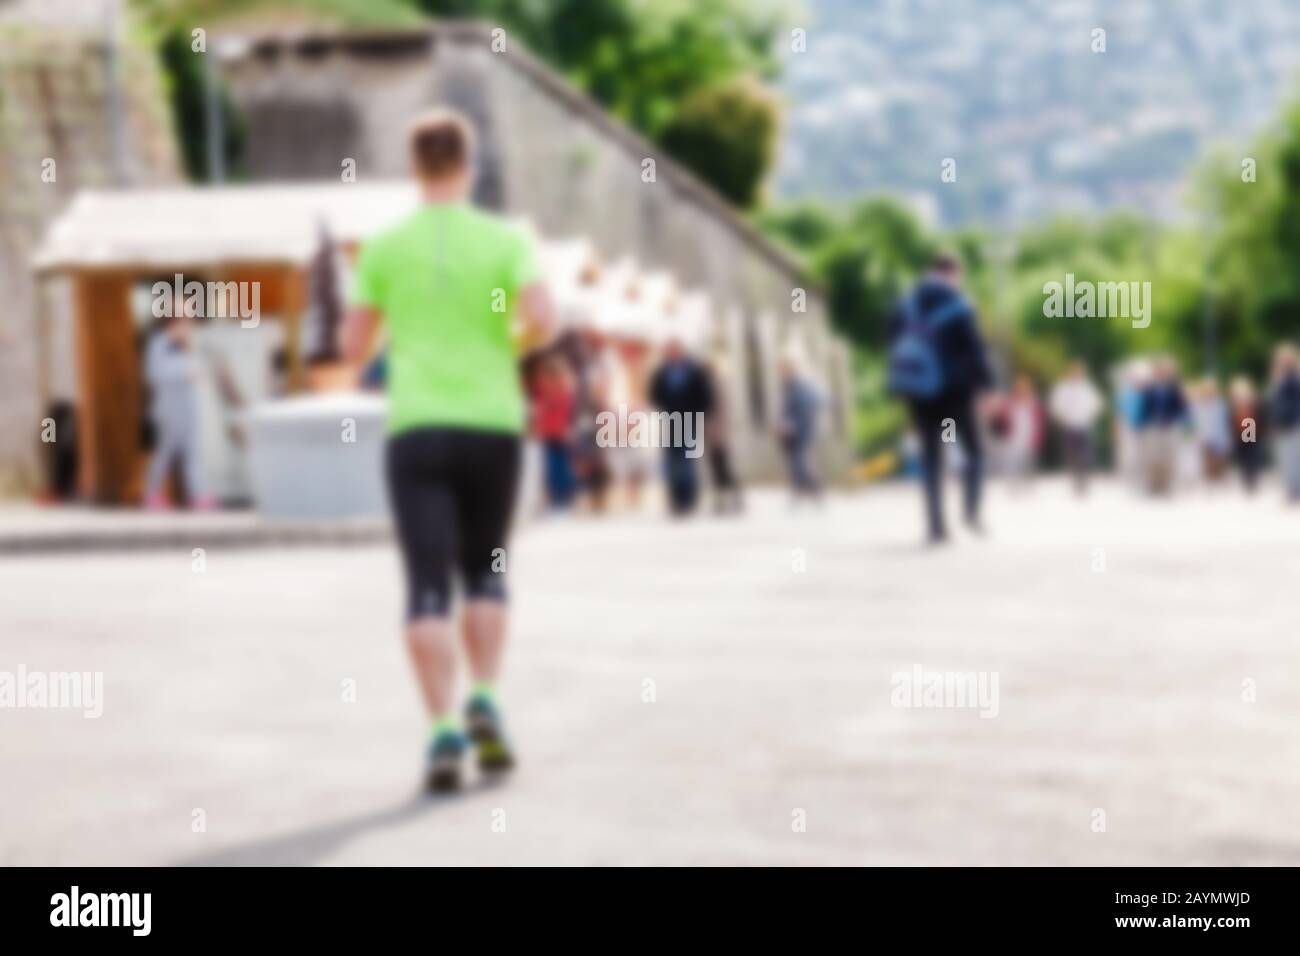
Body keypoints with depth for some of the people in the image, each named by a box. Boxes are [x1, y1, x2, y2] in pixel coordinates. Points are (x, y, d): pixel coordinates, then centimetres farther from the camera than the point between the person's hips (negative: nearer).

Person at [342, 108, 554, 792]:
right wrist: (517, 341, 9)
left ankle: (443, 734, -14)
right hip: (492, 424, 1)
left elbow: (353, 347, 5)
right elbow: (540, 318, -13)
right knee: (485, 572, 19)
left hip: (417, 428, -1)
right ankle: (484, 706, 2)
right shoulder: (504, 240, 2)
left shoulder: (385, 247, 4)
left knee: (428, 586, -2)